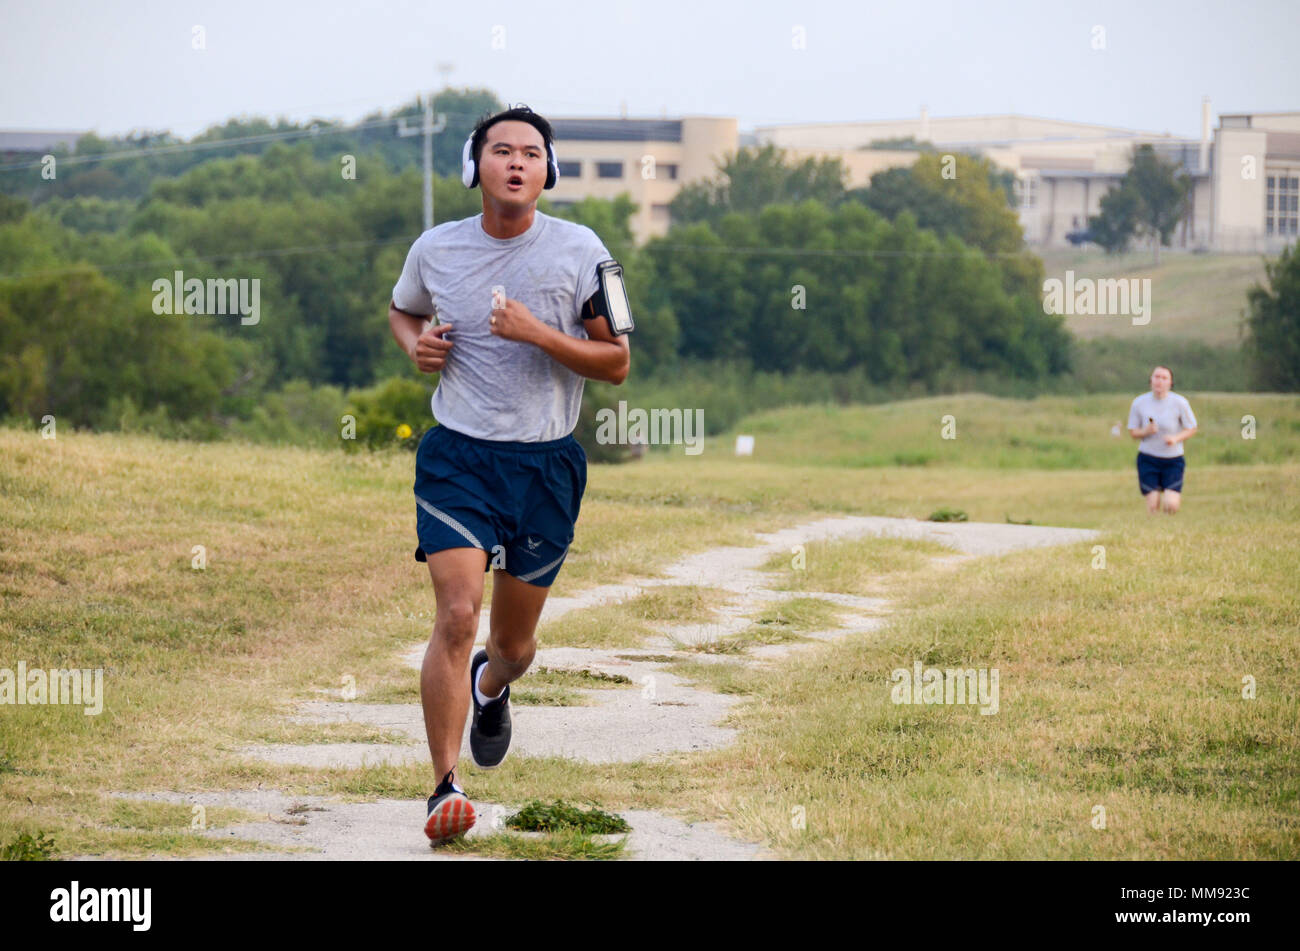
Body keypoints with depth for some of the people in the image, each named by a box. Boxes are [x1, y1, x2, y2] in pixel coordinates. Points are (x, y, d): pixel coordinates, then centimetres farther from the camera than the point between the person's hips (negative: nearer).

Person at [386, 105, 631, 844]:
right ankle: (446, 788, -14)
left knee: (514, 641, 12)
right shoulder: (436, 249, 1)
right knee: (457, 616, -18)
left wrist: (539, 334, -18)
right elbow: (403, 311, 23)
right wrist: (417, 345, 0)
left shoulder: (580, 251, -4)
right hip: (458, 457, -1)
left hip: (547, 464, 1)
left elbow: (618, 364, -3)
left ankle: (490, 688, 50)